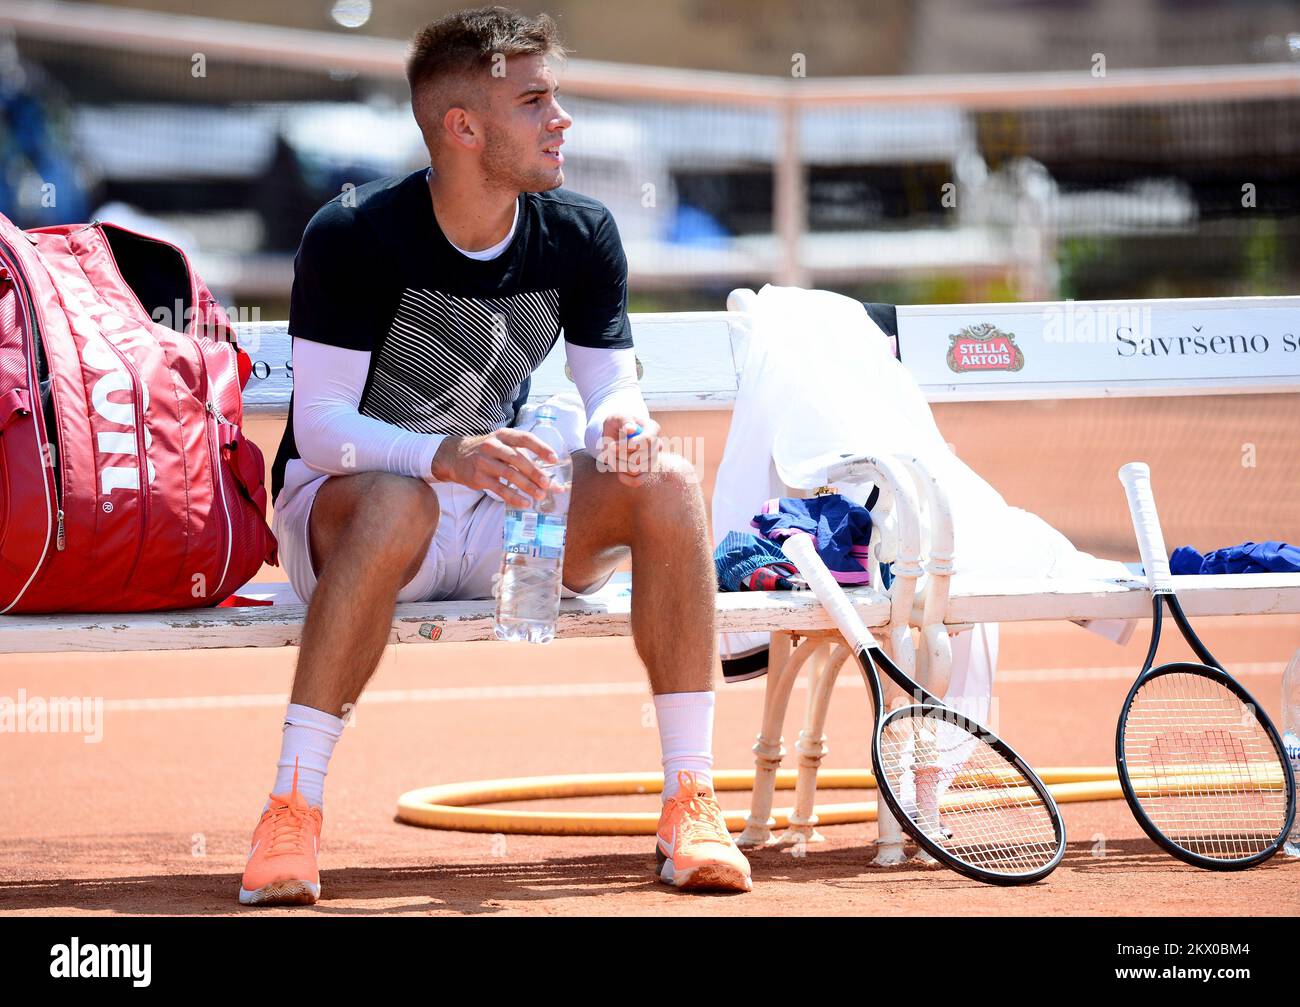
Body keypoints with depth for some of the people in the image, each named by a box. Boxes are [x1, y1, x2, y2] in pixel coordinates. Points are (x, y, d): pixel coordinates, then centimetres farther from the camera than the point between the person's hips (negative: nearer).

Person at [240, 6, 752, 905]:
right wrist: (444, 456, -39)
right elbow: (320, 426, -21)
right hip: (338, 508, -5)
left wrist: (622, 423, -25)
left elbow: (613, 385, 1)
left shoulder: (581, 236, -3)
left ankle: (692, 805, -20)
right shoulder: (355, 237, -17)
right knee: (398, 504, -41)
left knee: (667, 486, -20)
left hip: (499, 519, 5)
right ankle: (290, 811, -38)